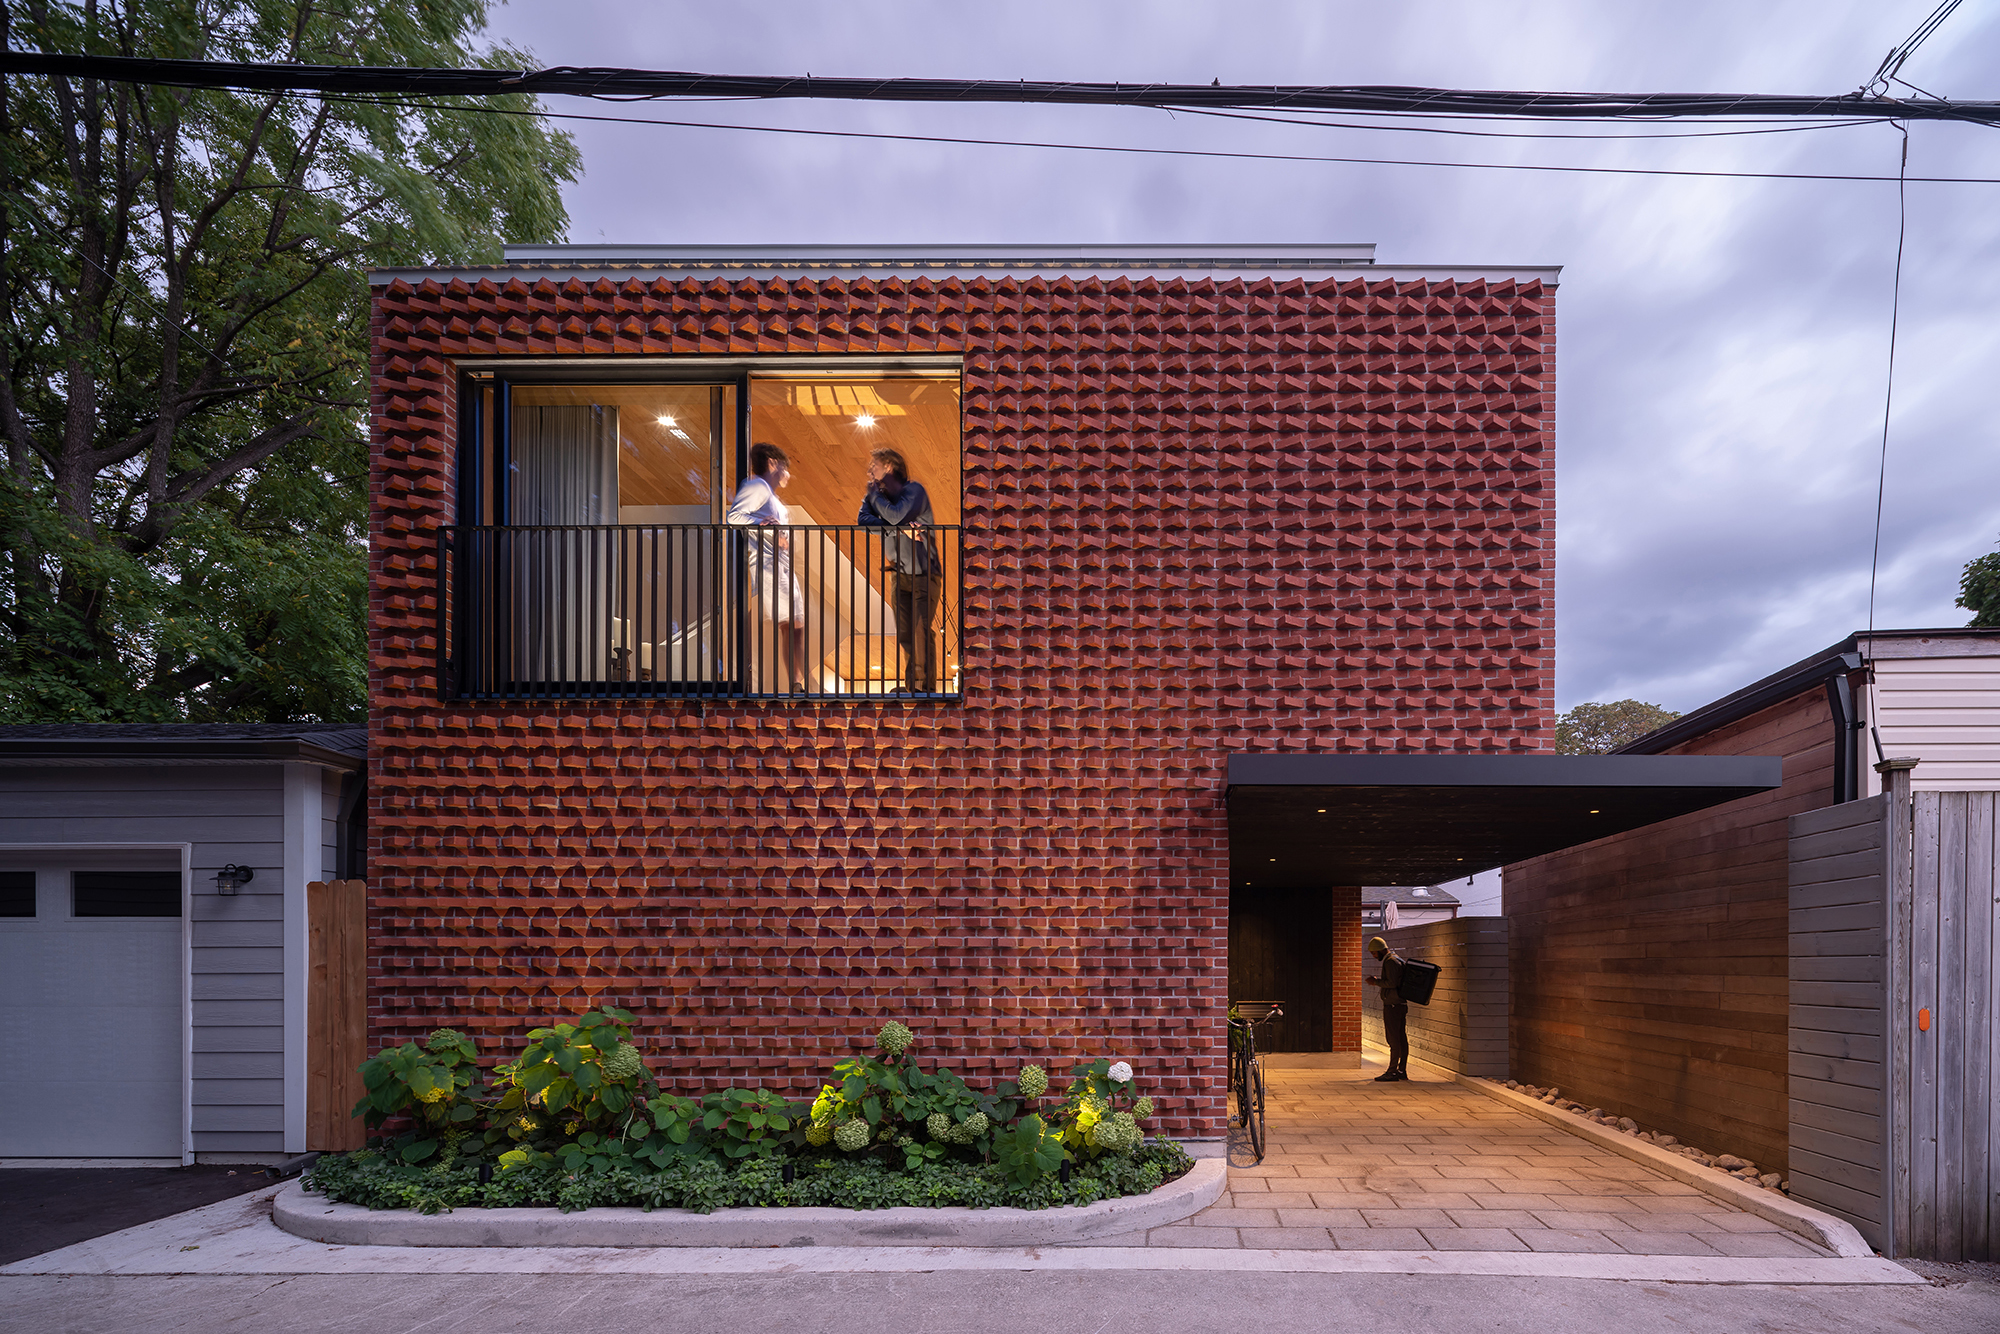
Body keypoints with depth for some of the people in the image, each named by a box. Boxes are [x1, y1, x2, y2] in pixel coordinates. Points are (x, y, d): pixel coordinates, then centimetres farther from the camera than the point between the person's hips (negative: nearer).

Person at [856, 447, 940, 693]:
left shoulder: (914, 490, -7)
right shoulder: (876, 496, 10)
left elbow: (895, 516, -23)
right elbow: (863, 520, -9)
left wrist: (874, 493, -7)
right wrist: (899, 529, -20)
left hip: (924, 574, -6)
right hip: (900, 575, 6)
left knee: (921, 631, -14)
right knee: (904, 633, 2)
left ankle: (926, 685, -10)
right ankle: (910, 684, 9)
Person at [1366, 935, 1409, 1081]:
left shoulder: (1391, 961, -15)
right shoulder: (1397, 959, 17)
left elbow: (1392, 982, -23)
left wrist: (1376, 981, -10)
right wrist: (1378, 981, 14)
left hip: (1392, 1005, -10)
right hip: (1401, 1004, 10)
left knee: (1393, 1039, -7)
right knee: (1401, 1038, 9)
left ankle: (1392, 1072, -6)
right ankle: (1402, 1070, 12)